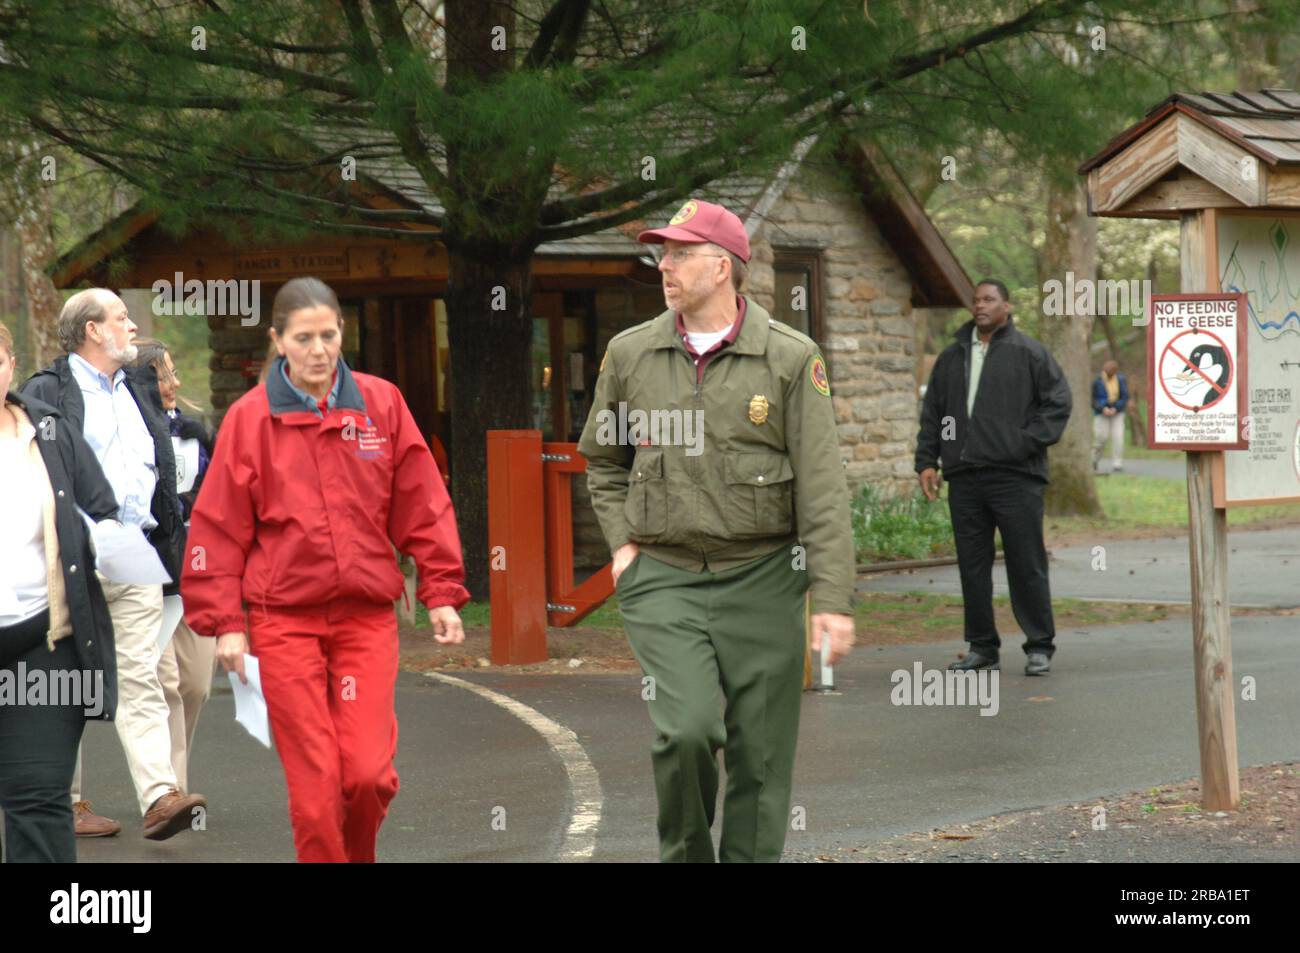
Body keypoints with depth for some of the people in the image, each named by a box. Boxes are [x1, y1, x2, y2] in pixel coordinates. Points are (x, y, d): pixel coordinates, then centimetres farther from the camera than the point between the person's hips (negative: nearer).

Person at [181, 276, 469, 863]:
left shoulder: (381, 404, 5)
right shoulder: (249, 418, 0)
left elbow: (423, 505, 8)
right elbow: (220, 525, 2)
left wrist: (441, 593, 4)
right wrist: (224, 621, -1)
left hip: (368, 616, 1)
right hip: (283, 620, -1)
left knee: (369, 771, -7)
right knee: (314, 782, -4)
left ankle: (358, 855, 22)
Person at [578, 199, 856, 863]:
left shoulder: (789, 359, -2)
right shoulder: (630, 354, 6)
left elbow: (822, 488, -4)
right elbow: (601, 459, 22)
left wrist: (833, 598, -9)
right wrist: (622, 540, 7)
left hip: (761, 581, 0)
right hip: (662, 580, 1)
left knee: (761, 756, 2)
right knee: (687, 729, -17)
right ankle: (684, 853, 7)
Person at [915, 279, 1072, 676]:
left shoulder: (1029, 353, 2)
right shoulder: (952, 357, 16)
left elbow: (1058, 401, 0)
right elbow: (932, 413, 19)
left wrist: (1029, 442, -9)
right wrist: (926, 461, 9)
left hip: (1016, 475, -5)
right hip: (964, 478, 5)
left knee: (1027, 565, -2)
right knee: (972, 565, 7)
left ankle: (1040, 646, 4)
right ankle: (982, 646, 15)